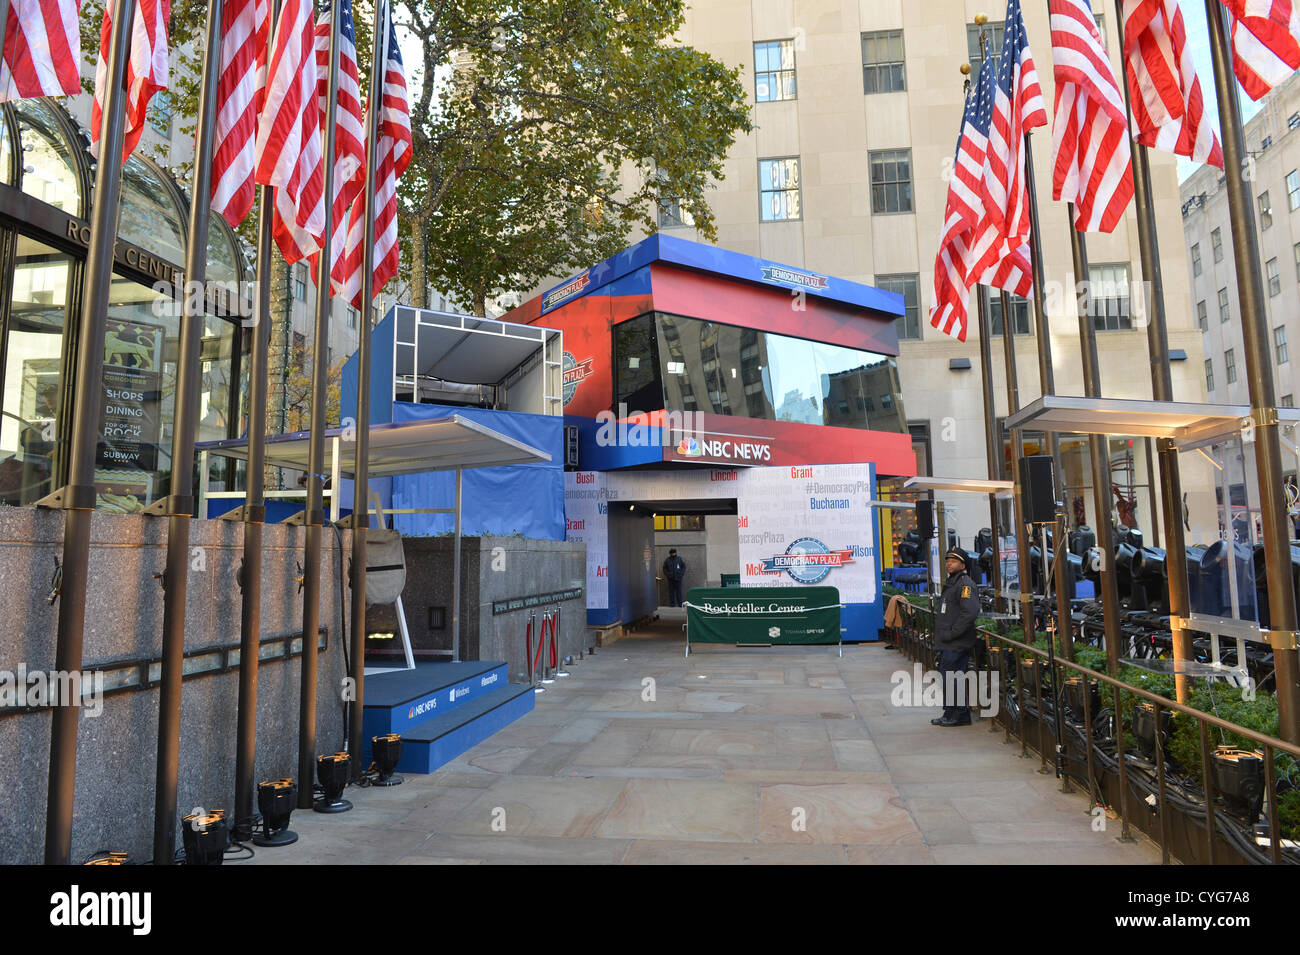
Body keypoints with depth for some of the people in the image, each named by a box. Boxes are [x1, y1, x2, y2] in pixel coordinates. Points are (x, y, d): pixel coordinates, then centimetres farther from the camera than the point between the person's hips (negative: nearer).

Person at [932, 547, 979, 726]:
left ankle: (960, 716, 2)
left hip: (957, 644, -10)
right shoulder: (950, 583, 19)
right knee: (946, 678, 14)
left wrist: (952, 633, -21)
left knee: (953, 679, -7)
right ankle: (949, 714, 23)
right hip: (947, 644, 10)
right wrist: (941, 635, 17)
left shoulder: (965, 584, -13)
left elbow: (971, 612, -25)